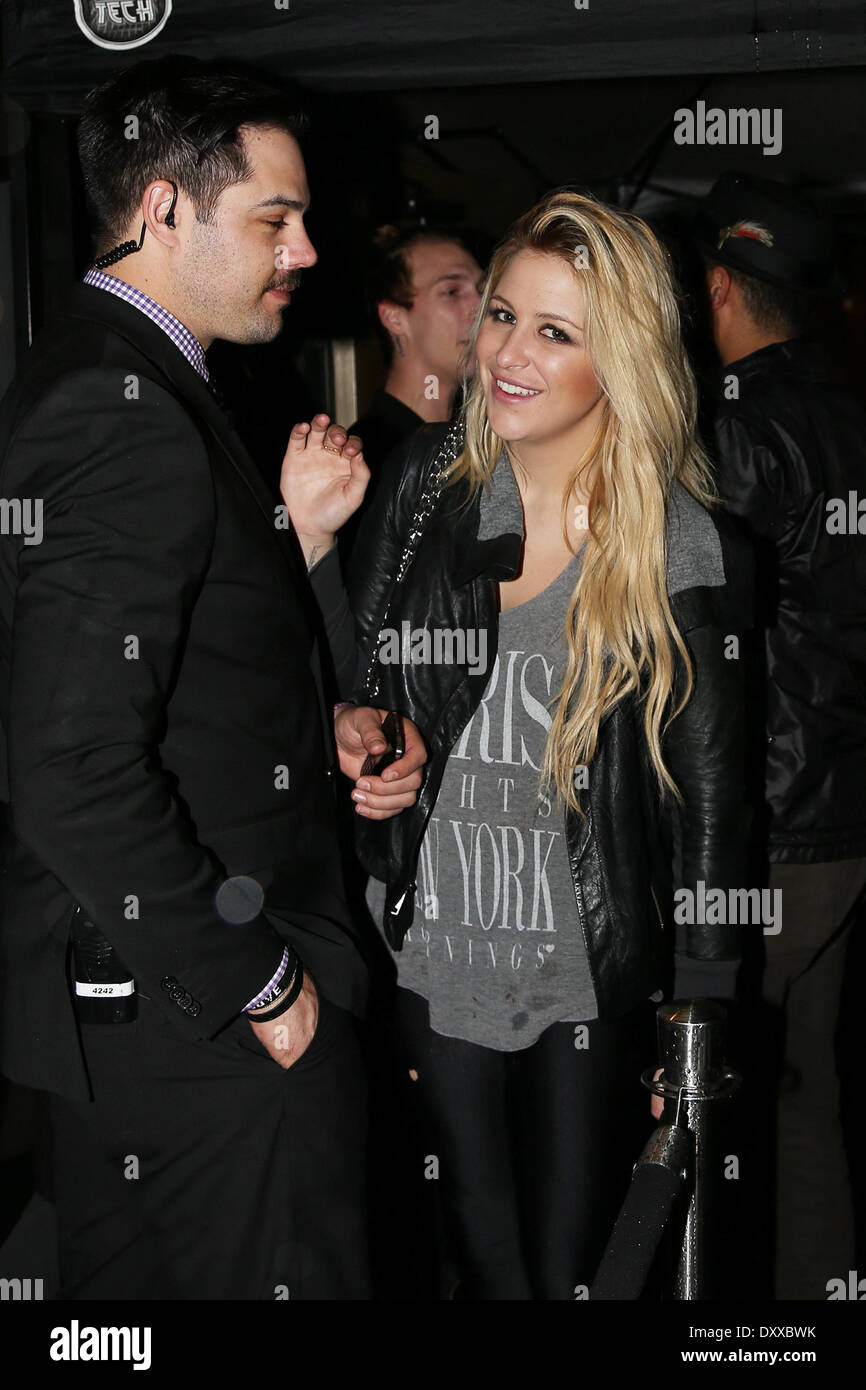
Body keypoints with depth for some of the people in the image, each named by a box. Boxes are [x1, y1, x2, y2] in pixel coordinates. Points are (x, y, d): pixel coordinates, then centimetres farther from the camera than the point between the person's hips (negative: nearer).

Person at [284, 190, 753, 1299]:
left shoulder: (685, 543, -10)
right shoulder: (424, 483, -2)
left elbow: (710, 791, -6)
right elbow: (356, 690, 4)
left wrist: (701, 1019, -5)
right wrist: (311, 542, -13)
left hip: (594, 983, -2)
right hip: (432, 957, 3)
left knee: (567, 1269, 11)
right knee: (486, 1267, 15)